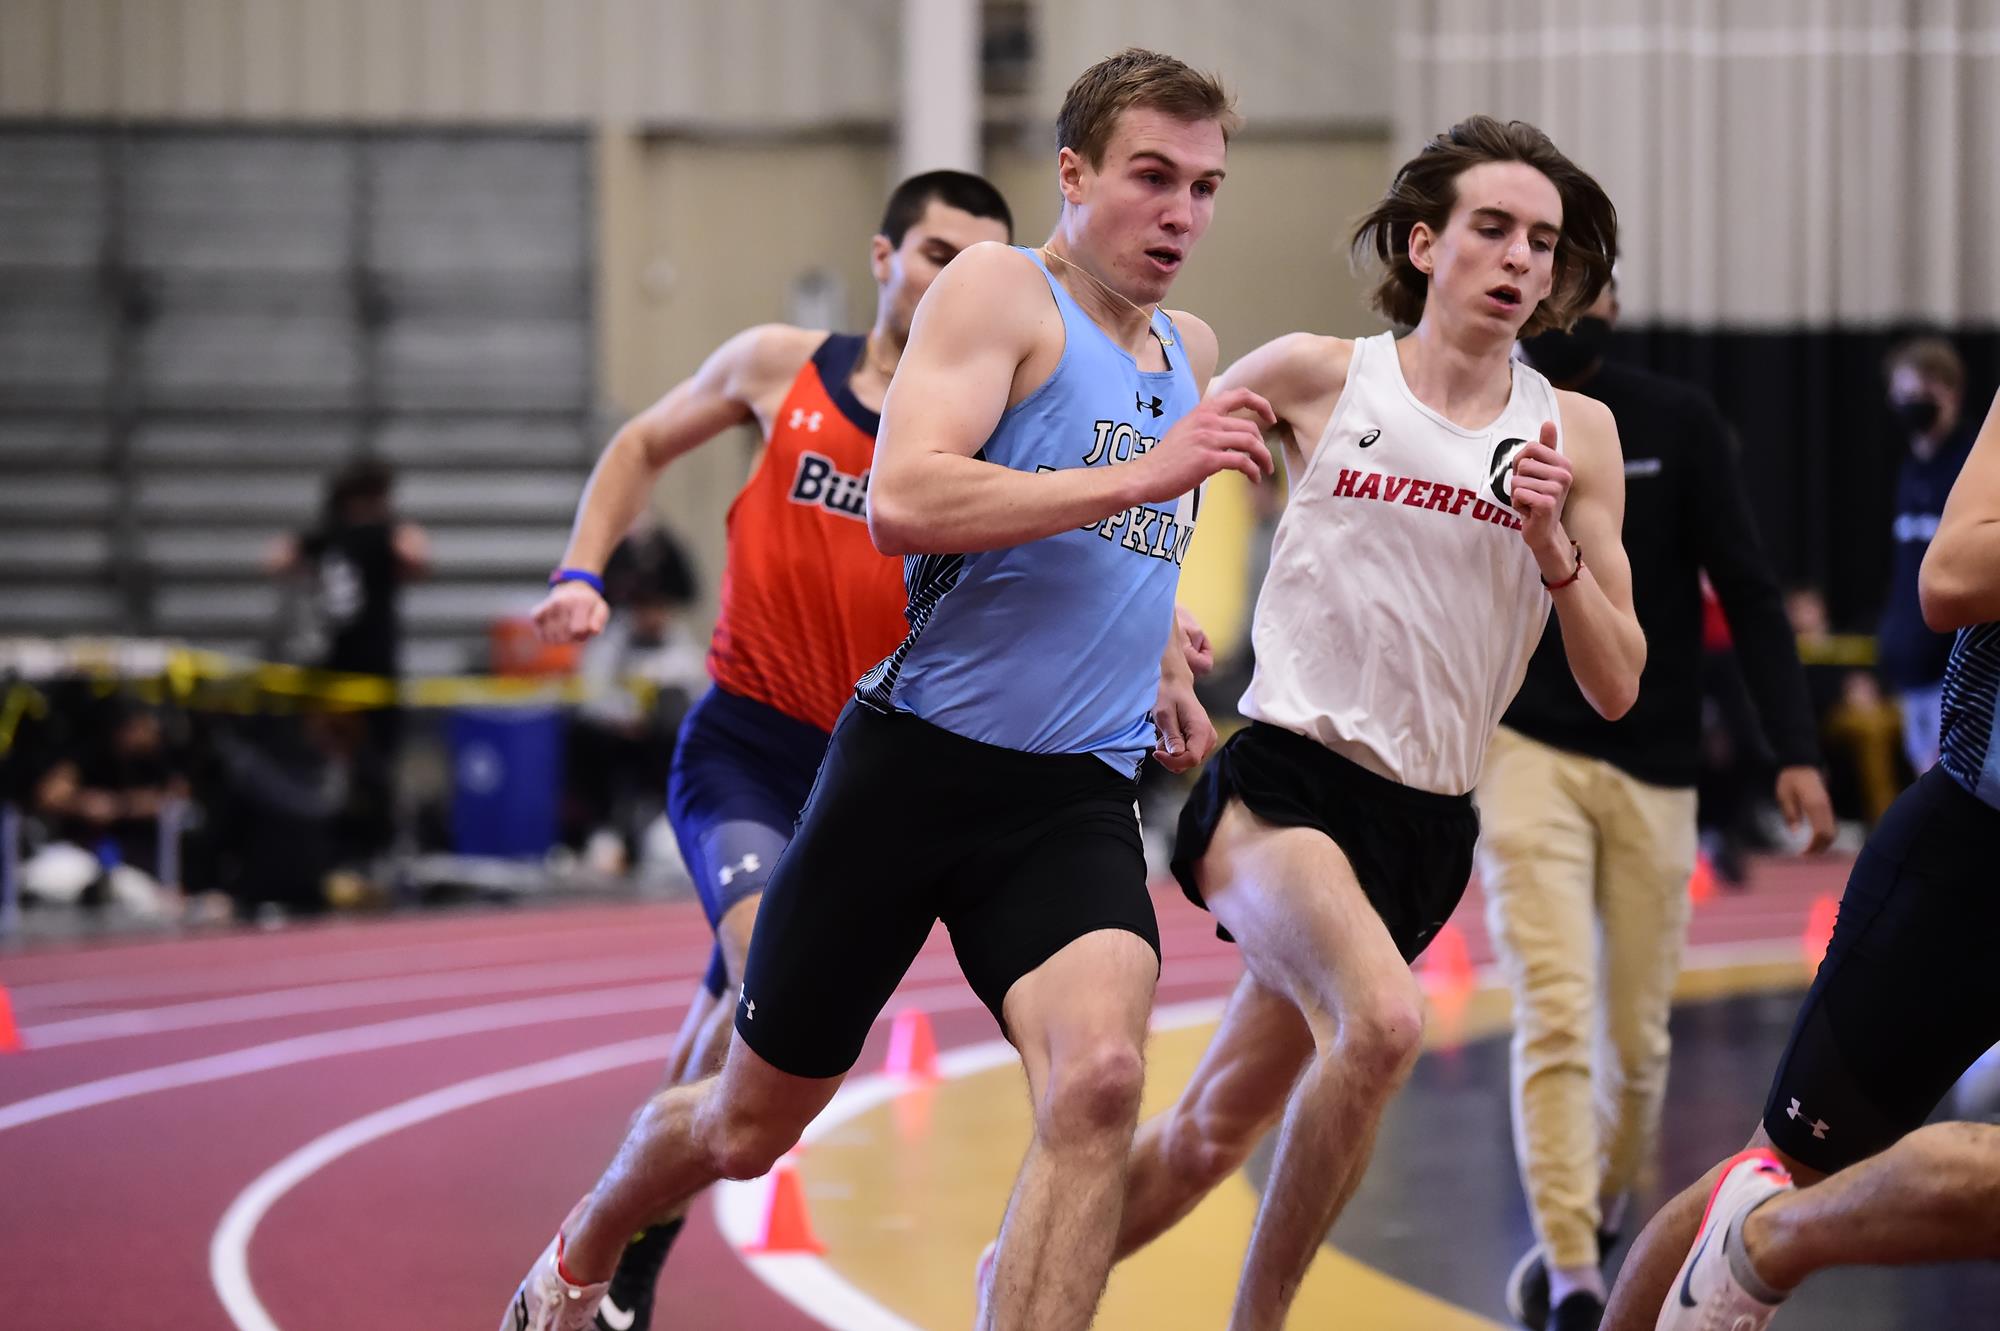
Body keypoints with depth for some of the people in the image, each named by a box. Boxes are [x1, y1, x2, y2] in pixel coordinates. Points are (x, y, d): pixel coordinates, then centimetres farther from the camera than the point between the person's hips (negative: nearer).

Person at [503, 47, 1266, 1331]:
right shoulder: (1000, 290, -7)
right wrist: (1143, 475, -25)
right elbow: (904, 502, -24)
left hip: (1075, 798, 4)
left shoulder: (1189, 350, 15)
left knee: (1099, 1078, -27)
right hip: (917, 762, -4)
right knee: (753, 1122, 12)